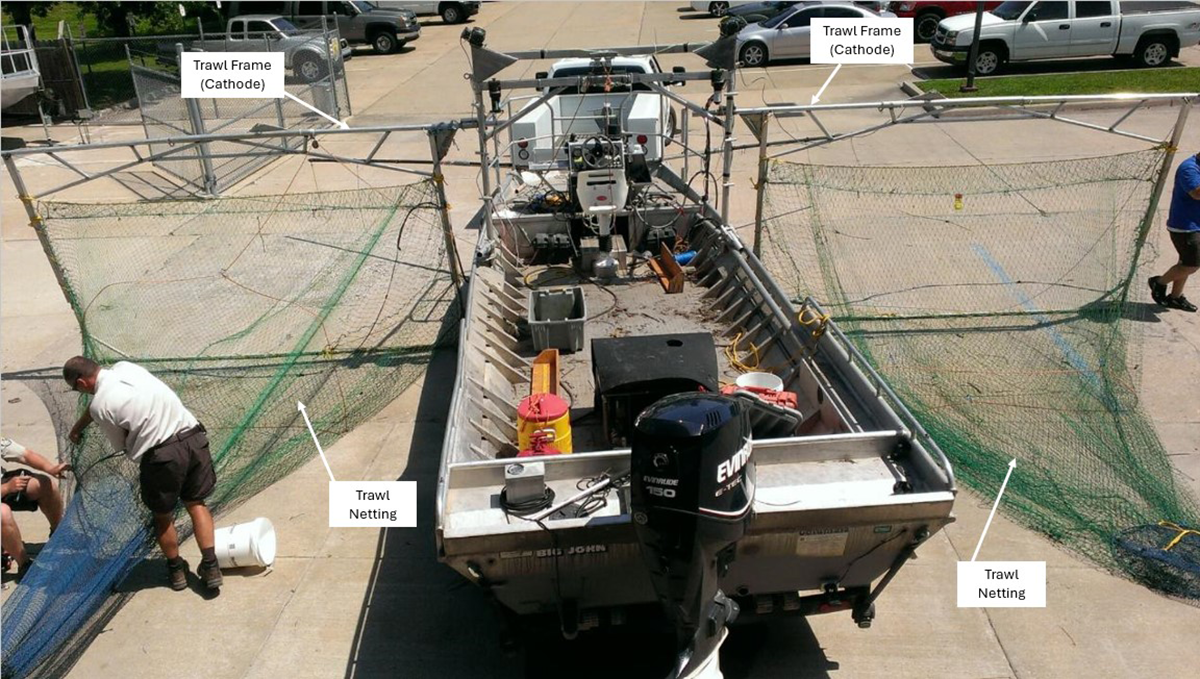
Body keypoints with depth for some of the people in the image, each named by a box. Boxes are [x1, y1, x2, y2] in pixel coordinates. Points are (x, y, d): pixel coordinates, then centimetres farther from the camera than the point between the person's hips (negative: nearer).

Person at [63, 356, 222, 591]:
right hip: (194, 437, 5)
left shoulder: (98, 405, -5)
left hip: (161, 455, -5)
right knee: (196, 504, 19)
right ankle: (210, 567, 16)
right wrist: (79, 427, 44)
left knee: (163, 516, 19)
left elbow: (121, 445, 8)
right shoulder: (124, 366, 11)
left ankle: (176, 570, 36)